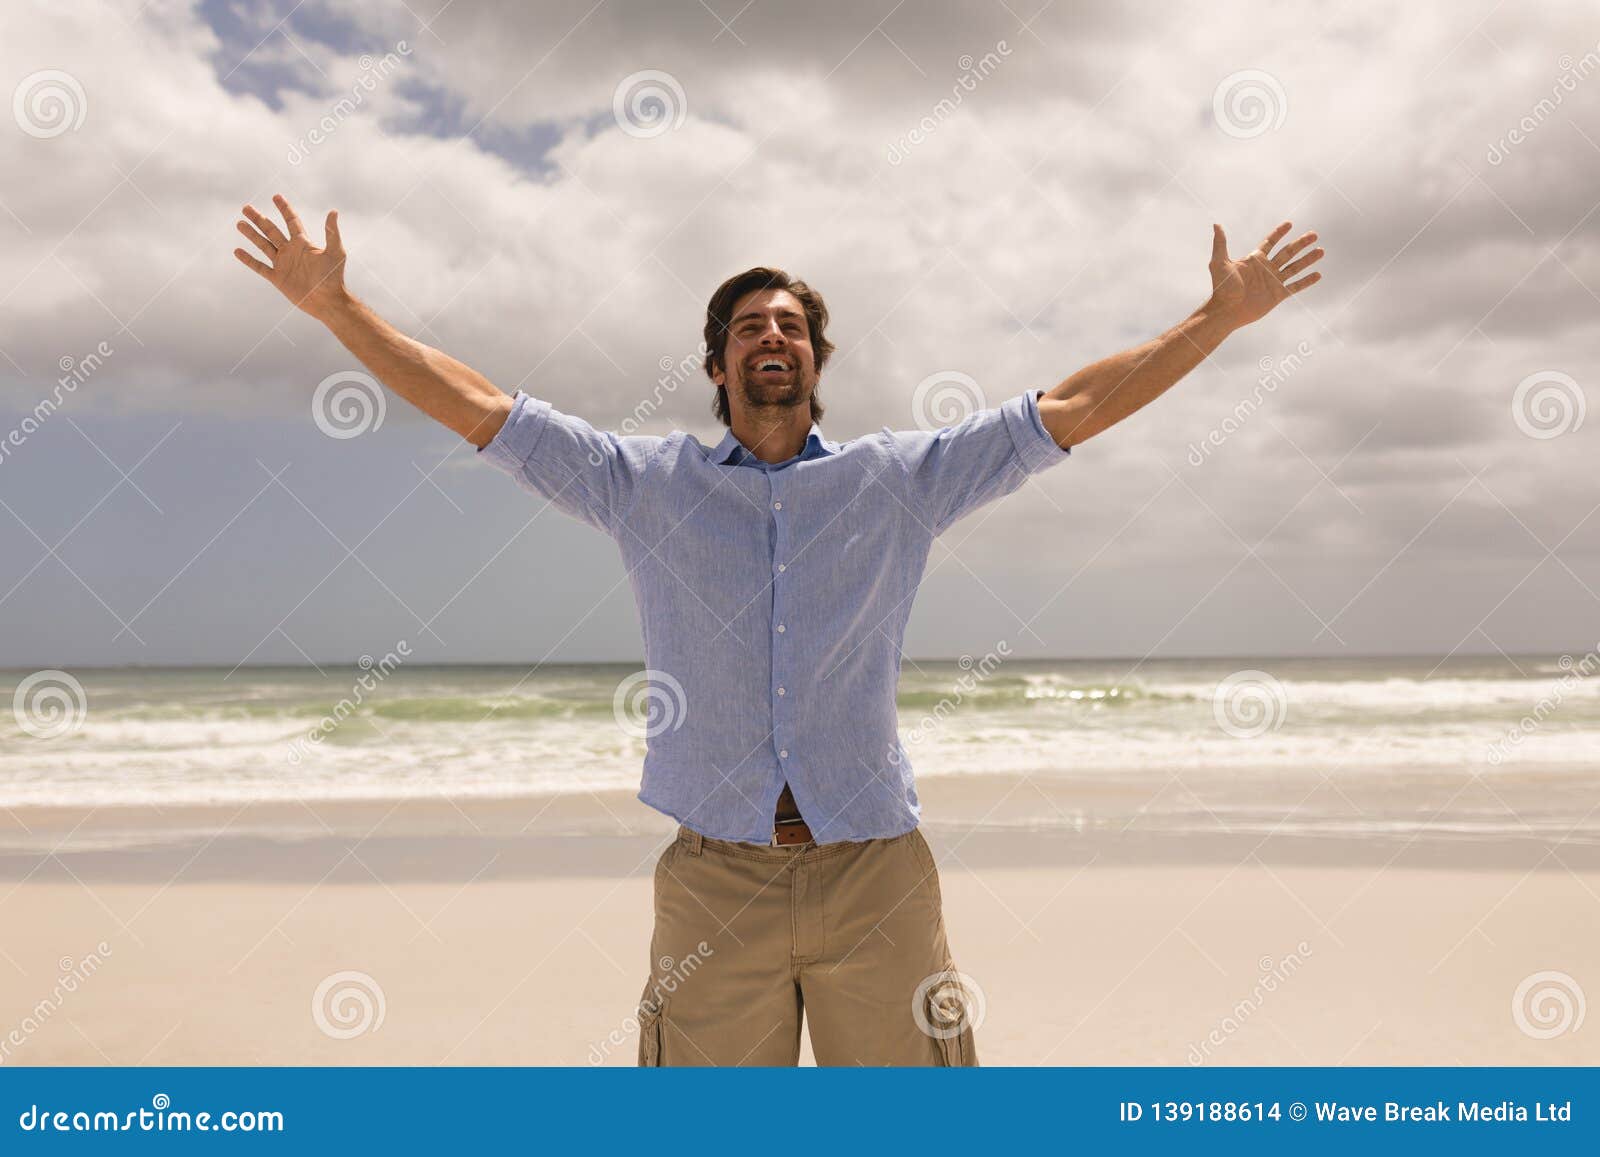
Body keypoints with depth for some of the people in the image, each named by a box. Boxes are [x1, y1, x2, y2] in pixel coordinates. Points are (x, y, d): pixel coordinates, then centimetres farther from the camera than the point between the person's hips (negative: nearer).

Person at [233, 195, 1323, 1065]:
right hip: (716, 878, 0)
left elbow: (1071, 408, 8)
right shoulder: (648, 482, 9)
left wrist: (1220, 317, 6)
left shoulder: (899, 478, 8)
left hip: (875, 872, 0)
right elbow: (485, 410, 7)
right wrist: (337, 306, 3)